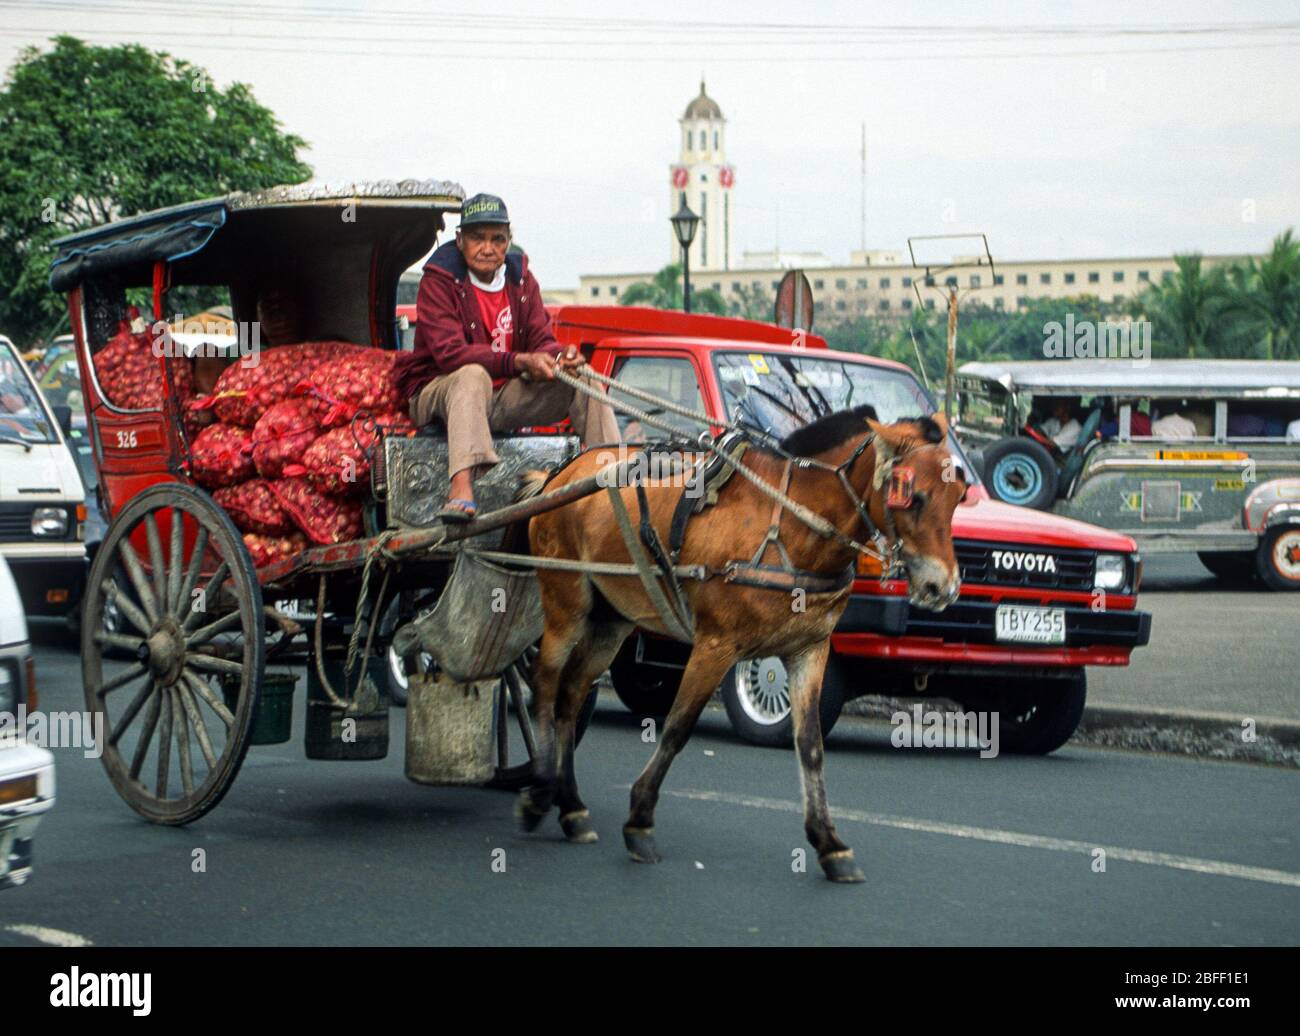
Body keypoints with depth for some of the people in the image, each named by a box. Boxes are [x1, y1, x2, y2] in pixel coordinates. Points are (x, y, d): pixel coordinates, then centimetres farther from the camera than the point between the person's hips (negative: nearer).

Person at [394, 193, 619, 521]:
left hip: (504, 398, 6)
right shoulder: (438, 280, -11)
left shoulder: (520, 276, 7)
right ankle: (461, 490, -58)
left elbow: (541, 341, 2)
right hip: (439, 392, -5)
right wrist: (519, 362, -36)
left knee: (581, 378, -11)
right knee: (472, 375, -38)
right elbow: (449, 352, -24)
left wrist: (561, 356, -25)